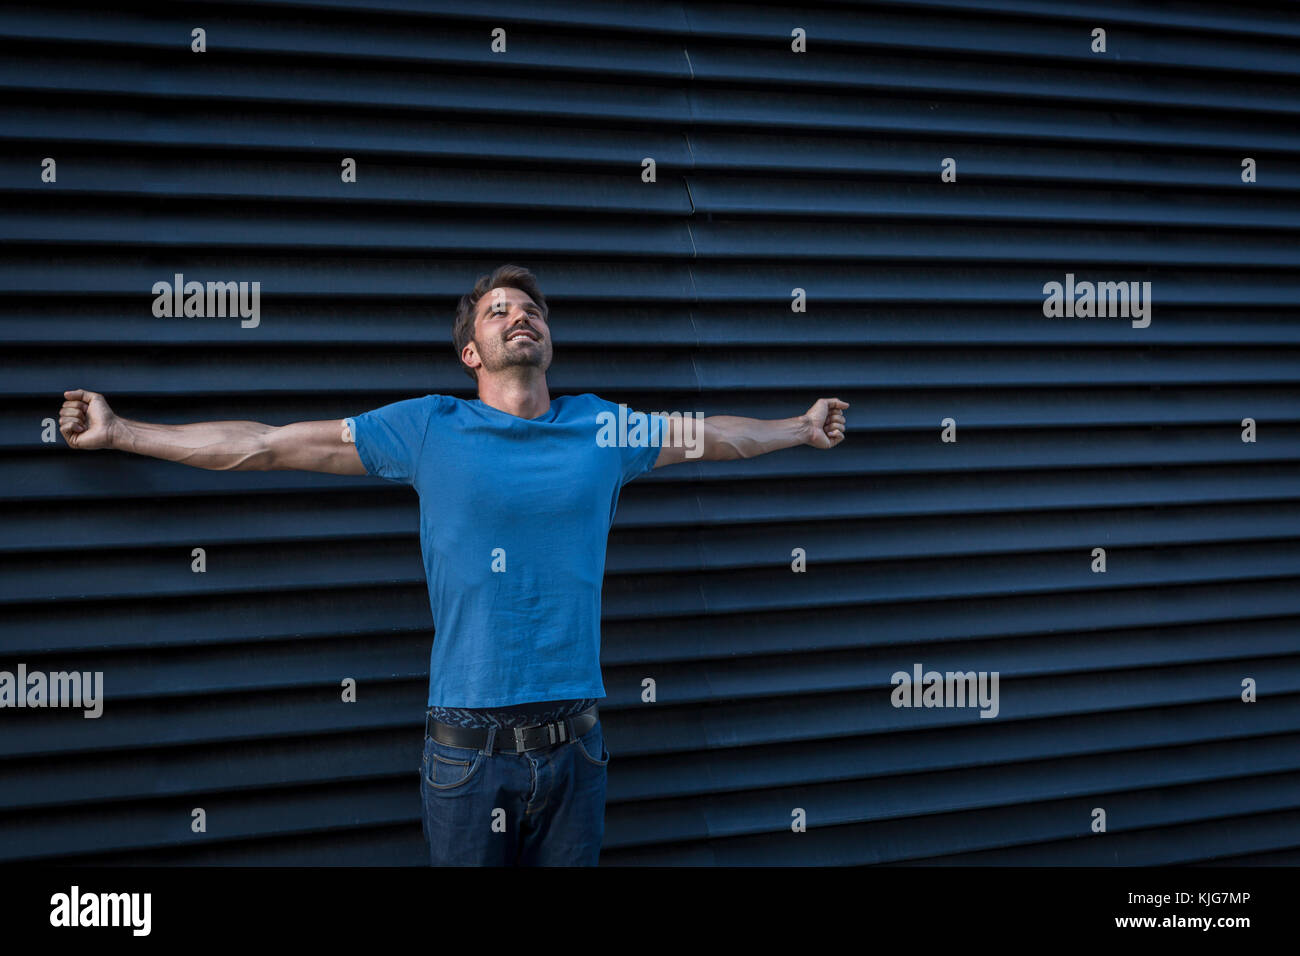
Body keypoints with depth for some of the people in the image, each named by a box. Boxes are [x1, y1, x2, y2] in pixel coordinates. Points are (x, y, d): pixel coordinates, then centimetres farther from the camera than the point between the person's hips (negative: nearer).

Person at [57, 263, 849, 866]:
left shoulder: (603, 429, 7)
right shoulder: (427, 429, 1)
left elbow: (712, 435, 25)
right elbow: (266, 445, 4)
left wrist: (800, 428, 35)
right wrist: (119, 433, 5)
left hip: (575, 744, 2)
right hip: (470, 750, -2)